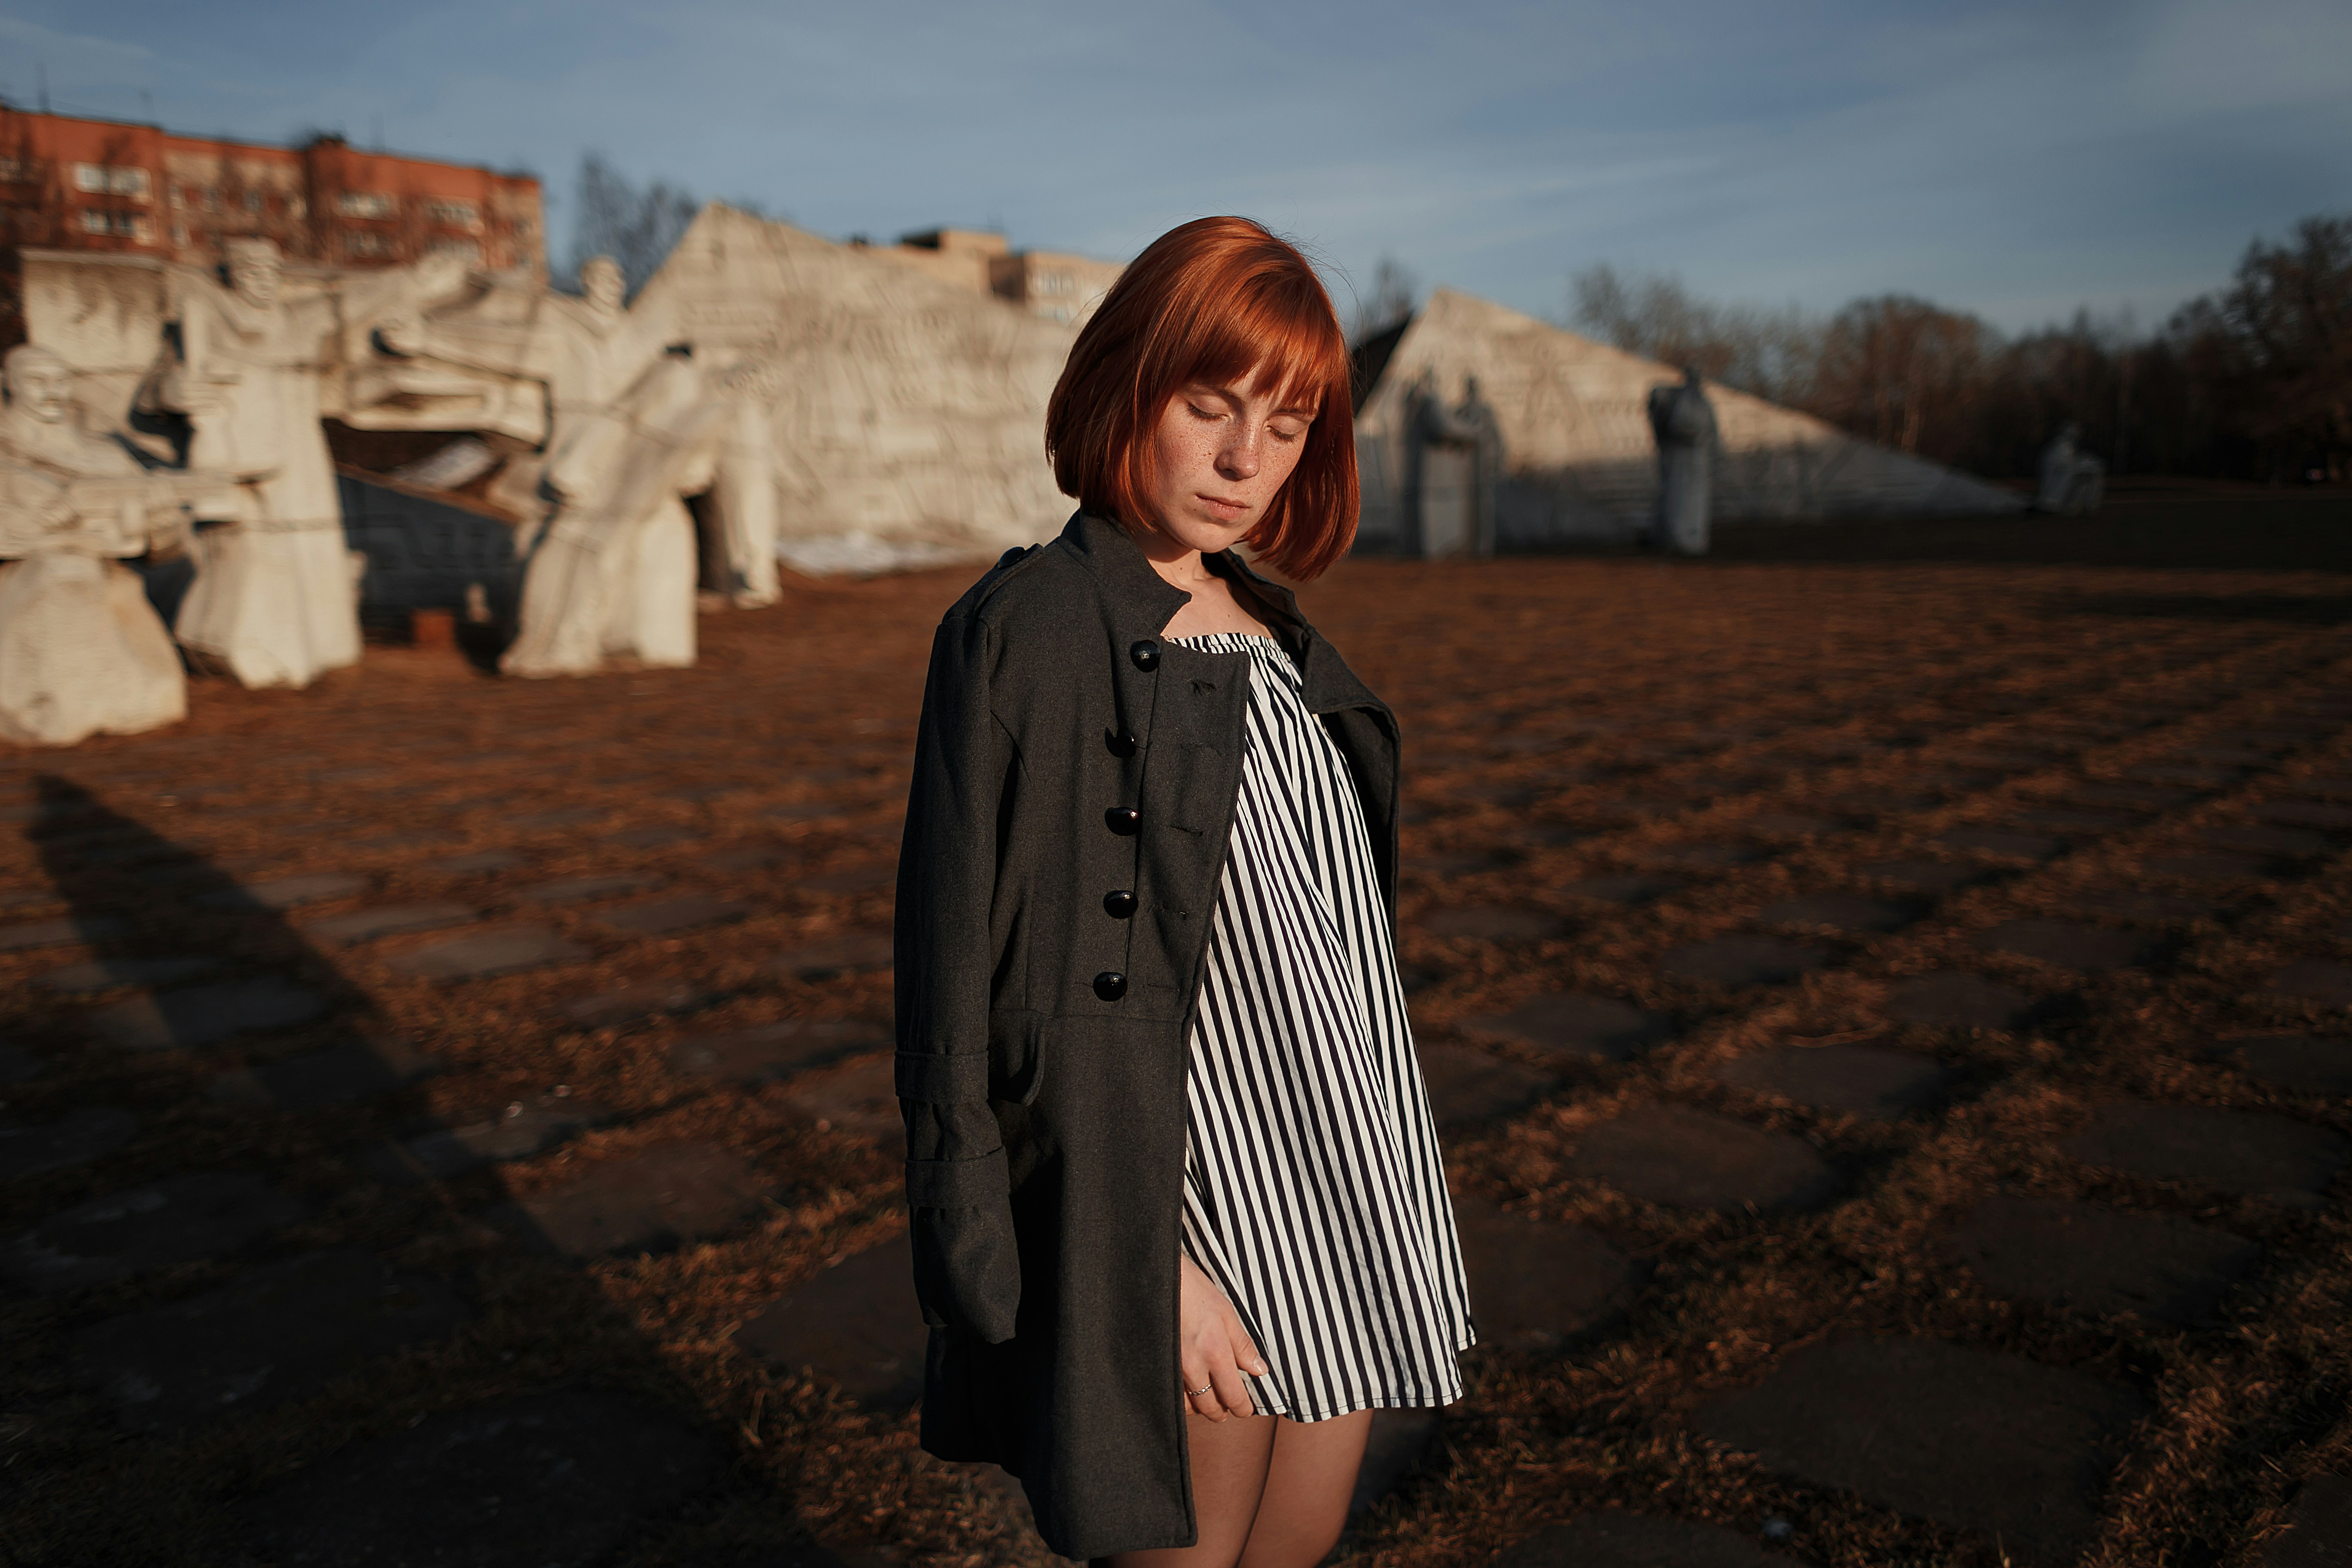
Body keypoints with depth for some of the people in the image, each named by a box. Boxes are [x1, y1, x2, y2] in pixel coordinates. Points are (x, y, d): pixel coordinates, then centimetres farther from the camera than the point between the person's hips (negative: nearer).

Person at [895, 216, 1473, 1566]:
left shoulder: (1270, 626, 10)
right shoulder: (1027, 632, -14)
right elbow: (968, 976, -17)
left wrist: (1393, 1184, 17)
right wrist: (1145, 1257, -18)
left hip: (1350, 1188, 7)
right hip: (1194, 1193, -7)